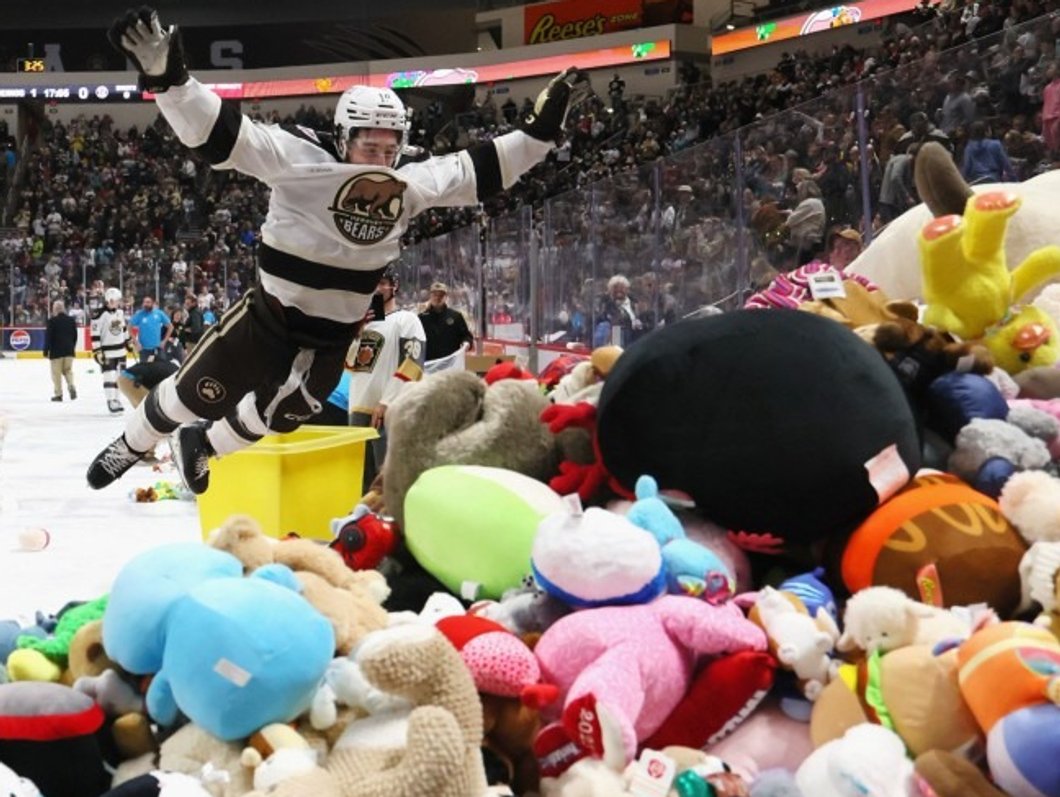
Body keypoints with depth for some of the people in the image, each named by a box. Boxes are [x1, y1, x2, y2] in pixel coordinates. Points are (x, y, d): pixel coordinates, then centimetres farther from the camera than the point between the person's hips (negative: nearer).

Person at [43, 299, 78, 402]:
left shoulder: (52, 321, -10)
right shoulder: (71, 320, 5)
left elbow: (48, 337, -10)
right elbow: (75, 336, 11)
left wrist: (46, 351, -4)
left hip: (56, 351, -4)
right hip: (69, 351, 4)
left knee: (57, 373, 3)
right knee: (68, 370, 15)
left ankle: (58, 394, 3)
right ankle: (71, 387, -8)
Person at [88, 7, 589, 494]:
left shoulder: (412, 183, -8)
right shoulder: (299, 156, -23)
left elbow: (482, 169, 1)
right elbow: (217, 133, -30)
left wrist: (543, 124, -3)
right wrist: (166, 75, -44)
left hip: (333, 335, 4)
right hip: (270, 315, -4)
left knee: (278, 415, 16)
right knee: (196, 392, 8)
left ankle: (202, 446, 47)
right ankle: (130, 444, 38)